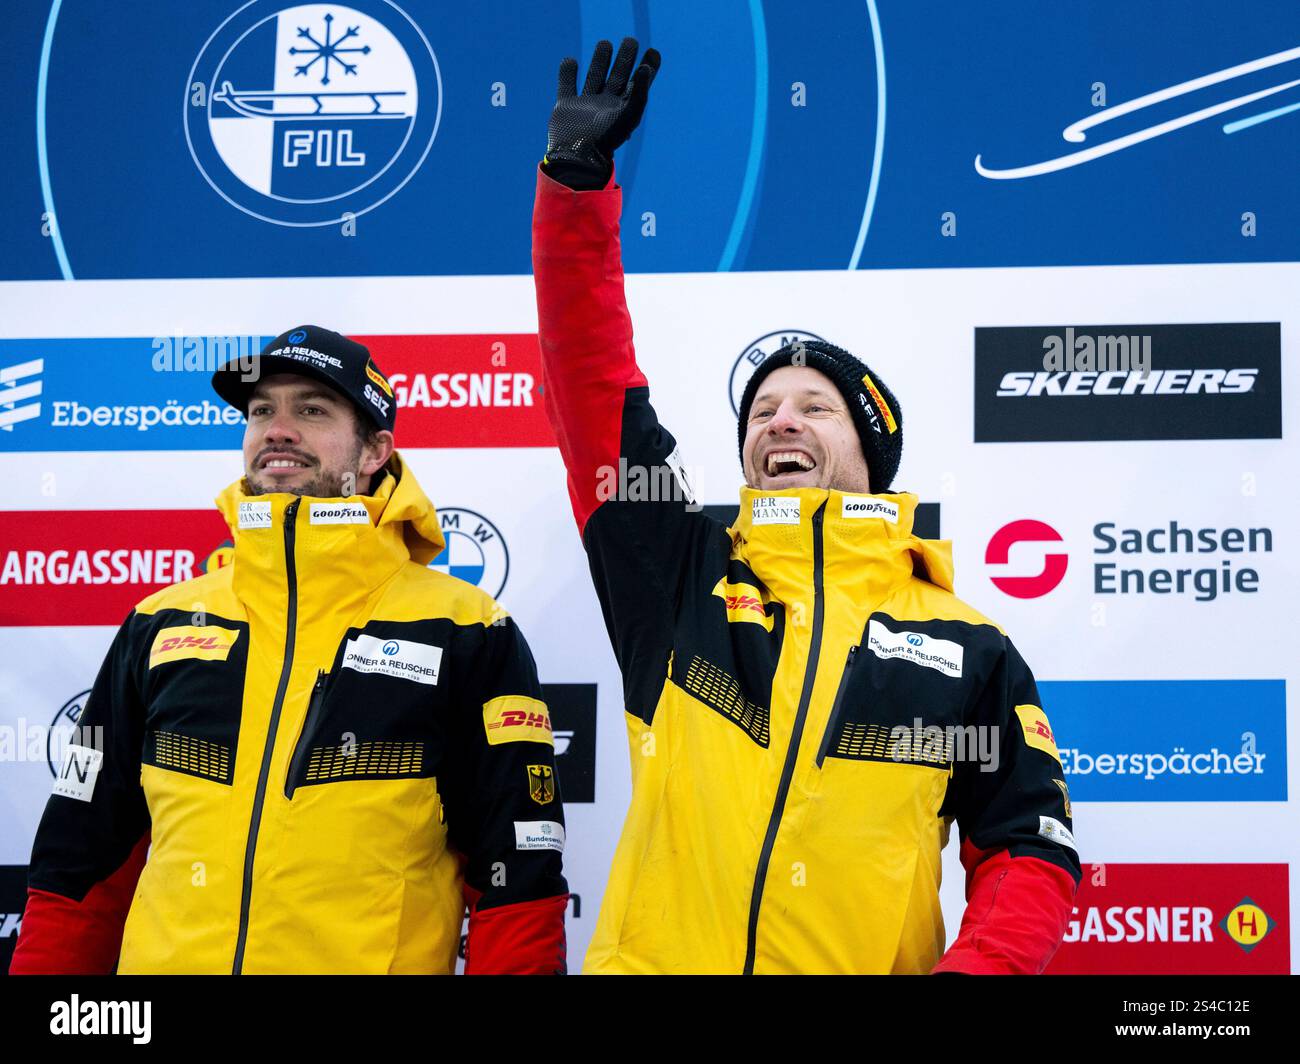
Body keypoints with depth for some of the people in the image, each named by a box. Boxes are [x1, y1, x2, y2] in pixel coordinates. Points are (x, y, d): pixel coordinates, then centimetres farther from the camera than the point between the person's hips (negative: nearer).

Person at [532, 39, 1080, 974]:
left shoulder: (969, 651, 6)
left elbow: (1031, 855, 6)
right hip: (656, 956, 1)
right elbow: (592, 382, 1)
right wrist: (577, 180, -6)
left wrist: (973, 966, -13)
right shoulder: (678, 581, 6)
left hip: (866, 960, 0)